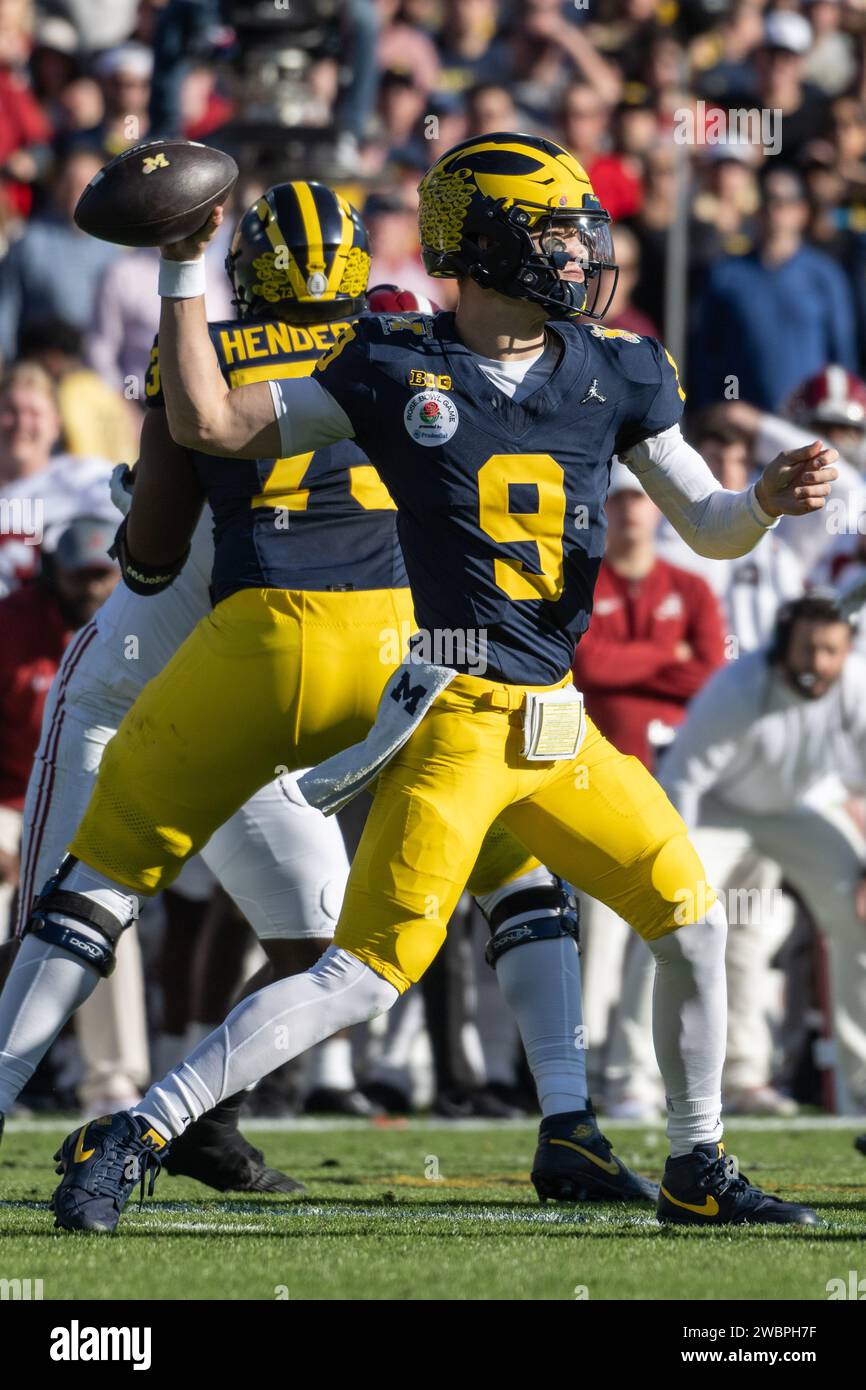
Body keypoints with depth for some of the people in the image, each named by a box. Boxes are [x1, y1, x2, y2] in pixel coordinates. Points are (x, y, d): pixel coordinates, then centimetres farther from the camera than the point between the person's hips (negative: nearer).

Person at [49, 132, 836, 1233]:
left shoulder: (612, 375, 8)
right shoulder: (397, 370, -2)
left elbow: (711, 529, 11)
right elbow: (210, 426, 1)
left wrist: (769, 500, -11)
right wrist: (184, 271, -2)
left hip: (558, 728, 6)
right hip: (454, 720, -6)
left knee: (691, 919, 7)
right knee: (367, 976, -13)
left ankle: (696, 1172, 24)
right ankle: (136, 1135, -10)